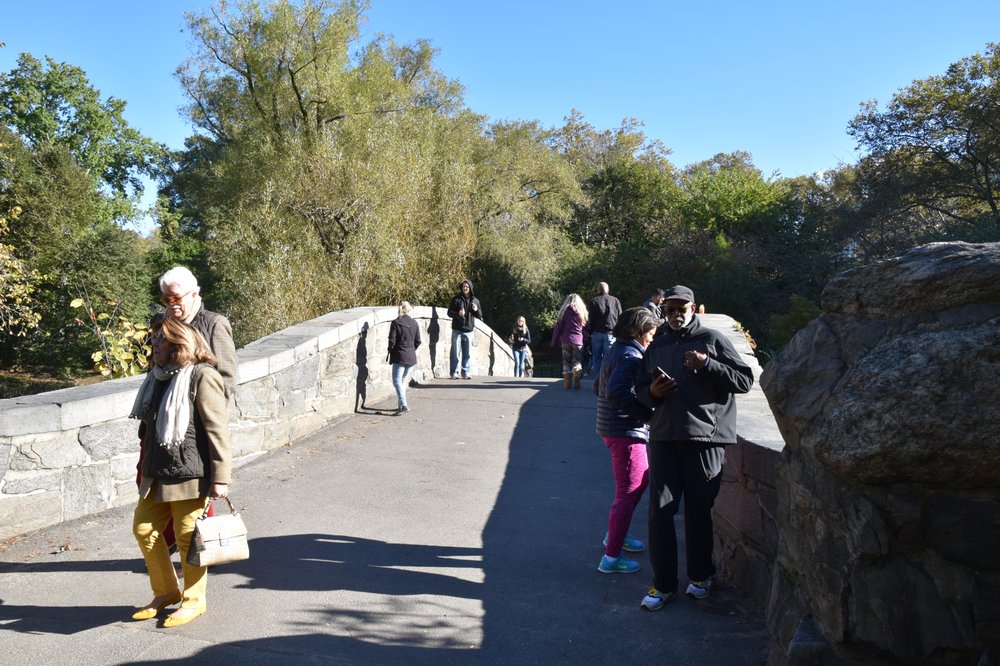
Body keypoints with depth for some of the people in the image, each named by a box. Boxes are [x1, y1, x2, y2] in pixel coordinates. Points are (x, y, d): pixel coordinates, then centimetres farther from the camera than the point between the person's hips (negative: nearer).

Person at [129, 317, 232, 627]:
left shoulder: (202, 377, -14)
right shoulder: (158, 377, 13)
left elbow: (217, 431, -16)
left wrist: (220, 477, -17)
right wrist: (146, 468, 22)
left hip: (190, 474, -9)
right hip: (158, 474, 9)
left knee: (187, 537, 3)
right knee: (144, 529, 13)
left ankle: (194, 599, 22)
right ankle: (166, 591, 31)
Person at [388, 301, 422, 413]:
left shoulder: (396, 323, -10)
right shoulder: (414, 323, 3)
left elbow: (392, 340, -11)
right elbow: (418, 341, 6)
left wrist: (391, 353, 4)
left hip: (399, 356, -5)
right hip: (411, 357, 5)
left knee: (397, 381, -4)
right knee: (403, 381, 17)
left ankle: (403, 405, -19)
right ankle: (402, 405, 21)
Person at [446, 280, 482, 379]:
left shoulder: (475, 300, 10)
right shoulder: (456, 299, 0)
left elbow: (480, 316, 15)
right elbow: (449, 312, 0)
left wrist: (476, 310, -7)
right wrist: (458, 314, -20)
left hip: (469, 331, 3)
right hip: (457, 330, -3)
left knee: (467, 354, 3)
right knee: (455, 353, -1)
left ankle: (466, 372, 10)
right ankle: (454, 373, 4)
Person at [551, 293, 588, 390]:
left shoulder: (565, 311, 6)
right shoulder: (582, 311, 10)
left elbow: (558, 327, 4)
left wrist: (554, 342, 7)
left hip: (566, 340, 0)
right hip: (578, 340, 0)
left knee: (566, 361, 7)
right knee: (577, 361, 4)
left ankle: (567, 382, 1)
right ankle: (576, 382, -8)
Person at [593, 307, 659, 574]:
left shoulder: (615, 351, 12)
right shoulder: (631, 357, -18)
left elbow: (598, 387, 20)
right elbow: (618, 393, -29)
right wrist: (650, 414, -21)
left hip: (612, 428, 10)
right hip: (626, 432, -10)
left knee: (642, 479, 24)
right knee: (628, 494, -2)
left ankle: (615, 534, 35)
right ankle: (611, 558, 4)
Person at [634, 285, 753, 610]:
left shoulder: (712, 339, 4)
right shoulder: (656, 346, 18)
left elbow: (745, 379, -2)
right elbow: (640, 389, 23)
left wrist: (707, 364, -14)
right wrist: (652, 392, 0)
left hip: (704, 437, -4)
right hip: (663, 437, 4)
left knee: (699, 509, 5)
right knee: (660, 509, 1)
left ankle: (700, 575, 25)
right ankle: (663, 583, 11)